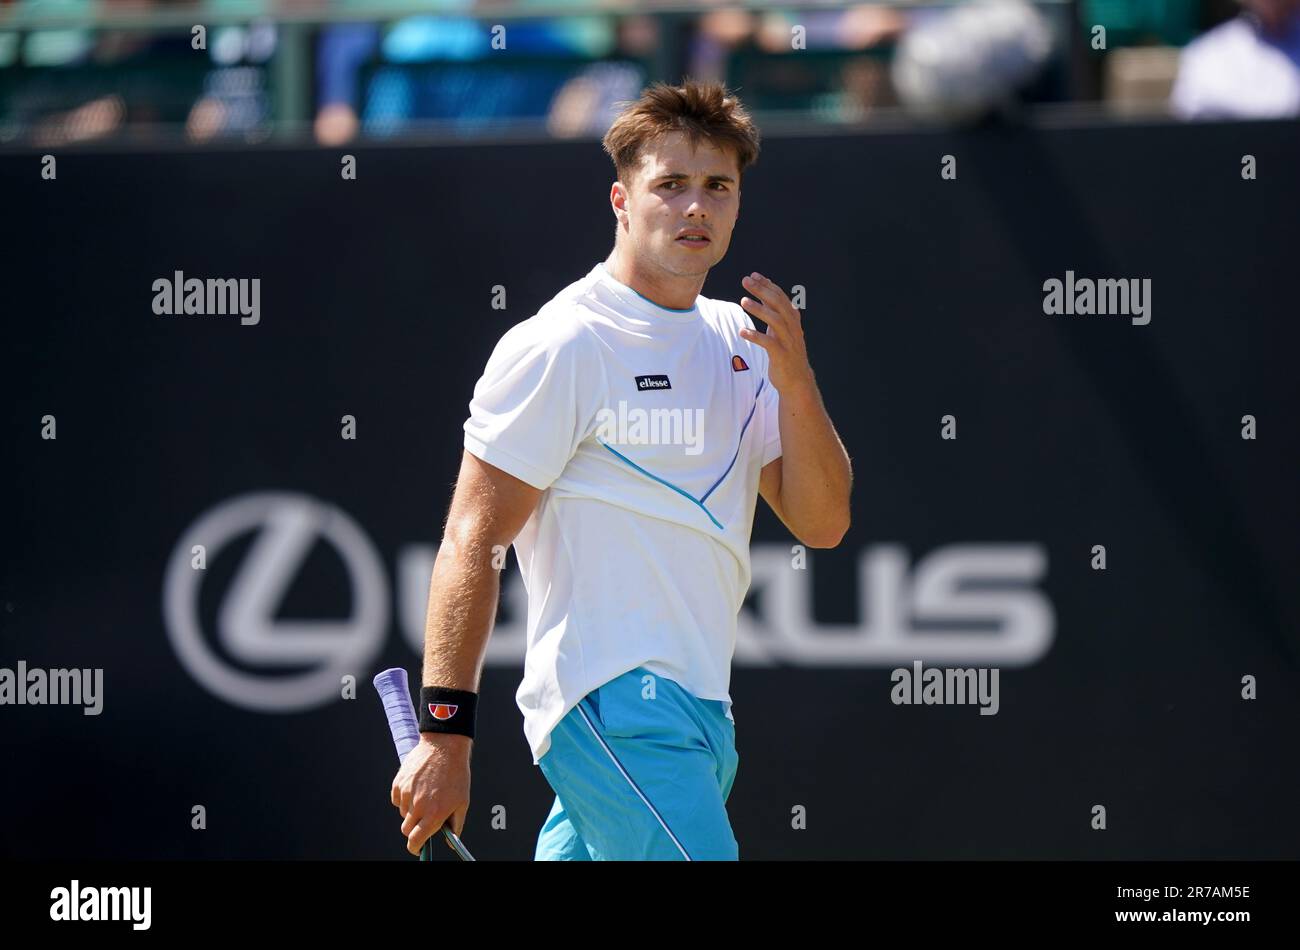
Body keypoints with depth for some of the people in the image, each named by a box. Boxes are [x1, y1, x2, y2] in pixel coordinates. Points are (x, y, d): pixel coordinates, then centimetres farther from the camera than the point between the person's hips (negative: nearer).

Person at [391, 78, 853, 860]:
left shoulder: (739, 341, 15)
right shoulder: (560, 347, -7)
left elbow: (822, 525, 10)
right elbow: (473, 543, -10)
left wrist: (794, 379, -6)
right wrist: (444, 730, -16)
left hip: (700, 710, 8)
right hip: (613, 705, -8)